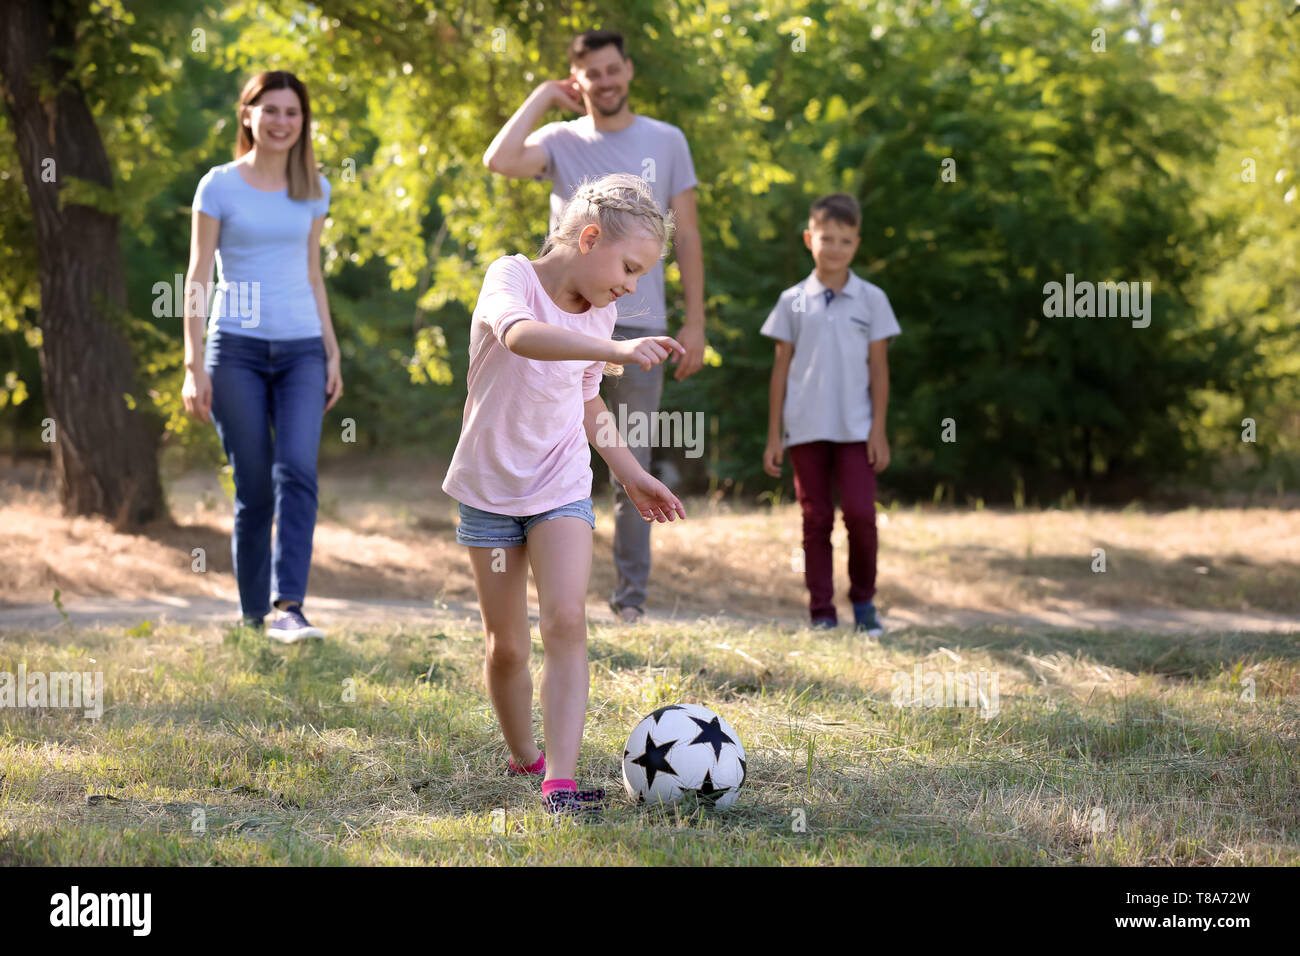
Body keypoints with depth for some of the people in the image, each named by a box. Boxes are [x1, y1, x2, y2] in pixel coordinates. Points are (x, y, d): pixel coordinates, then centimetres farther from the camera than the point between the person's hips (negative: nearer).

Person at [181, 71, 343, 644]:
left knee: (297, 472, -17)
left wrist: (332, 354, 14)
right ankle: (252, 617, 10)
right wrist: (194, 365, -6)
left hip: (301, 349, 2)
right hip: (237, 347, -2)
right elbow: (198, 278, 1)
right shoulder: (219, 186, 1)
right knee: (253, 489, -1)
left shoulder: (313, 189, 12)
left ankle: (289, 608, -23)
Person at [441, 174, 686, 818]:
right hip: (490, 489, -3)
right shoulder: (512, 277, -16)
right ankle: (524, 759, 29)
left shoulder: (598, 312, 4)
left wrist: (631, 474, 21)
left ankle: (560, 780, -21)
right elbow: (520, 335, -41)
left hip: (562, 489, 3)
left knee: (566, 621, -16)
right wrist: (616, 350, -53)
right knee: (507, 644, 5)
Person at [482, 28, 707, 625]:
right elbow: (499, 160, -17)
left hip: (639, 327, 0)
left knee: (632, 469, 4)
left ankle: (631, 599, 8)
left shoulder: (666, 143, 7)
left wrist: (694, 322, 3)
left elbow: (686, 235, 8)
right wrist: (542, 97, -5)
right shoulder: (560, 142, 4)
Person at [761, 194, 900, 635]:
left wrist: (879, 430, -1)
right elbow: (781, 368, 8)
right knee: (816, 520, 2)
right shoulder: (793, 302, 6)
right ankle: (822, 613, 7)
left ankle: (863, 602, 8)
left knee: (860, 513, -11)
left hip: (855, 429, -1)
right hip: (806, 429, 1)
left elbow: (878, 367, 6)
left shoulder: (871, 300, 5)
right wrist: (773, 435, 5)